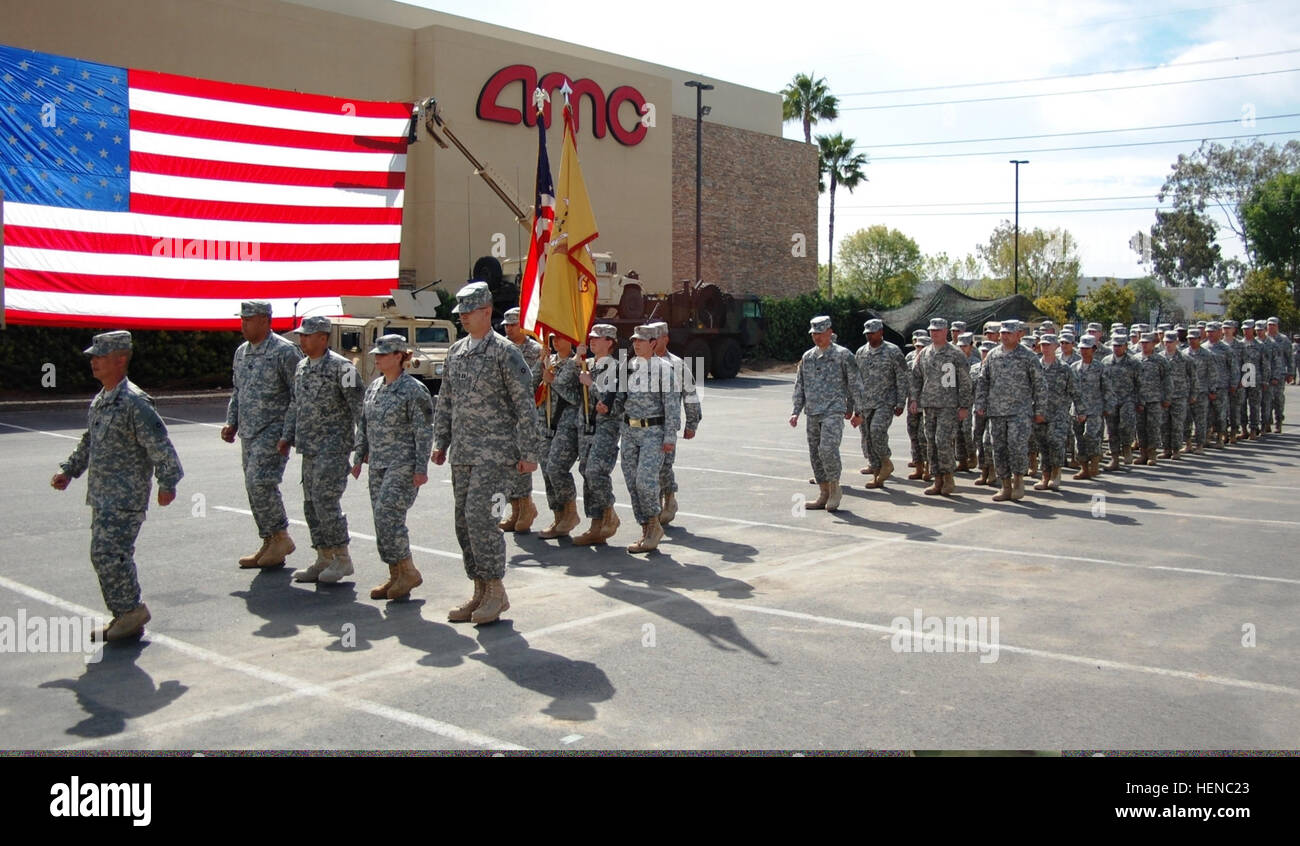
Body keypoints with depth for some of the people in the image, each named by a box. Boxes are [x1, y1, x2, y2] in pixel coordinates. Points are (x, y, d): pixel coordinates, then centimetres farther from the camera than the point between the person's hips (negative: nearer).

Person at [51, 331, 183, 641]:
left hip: (125, 497, -9)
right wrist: (69, 470, 22)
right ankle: (127, 617, 21)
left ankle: (132, 611, 3)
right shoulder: (99, 401, 13)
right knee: (106, 556, 12)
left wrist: (167, 483, -17)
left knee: (108, 554, -11)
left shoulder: (134, 402, -16)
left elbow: (159, 445, -18)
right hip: (102, 495, 9)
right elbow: (89, 441, 27)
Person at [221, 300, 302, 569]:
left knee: (260, 482, -18)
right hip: (248, 433, 8)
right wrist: (231, 423, 12)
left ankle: (281, 537, -2)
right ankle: (270, 546, 17)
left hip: (273, 430, -8)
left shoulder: (284, 351, -10)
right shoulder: (241, 352, 15)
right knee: (255, 487, 9)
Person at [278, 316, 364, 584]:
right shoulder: (301, 366, 14)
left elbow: (359, 405, -12)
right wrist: (287, 436, 18)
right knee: (311, 503, 9)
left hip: (333, 447, -8)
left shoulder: (340, 367, -10)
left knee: (325, 500, -12)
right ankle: (324, 559, 18)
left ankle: (342, 558, 0)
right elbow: (295, 404, 23)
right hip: (309, 448, 8)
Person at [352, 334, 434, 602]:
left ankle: (408, 572, -3)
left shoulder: (413, 389, -10)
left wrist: (421, 468, -15)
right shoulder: (373, 387, 13)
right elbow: (364, 426, 20)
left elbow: (424, 432, -12)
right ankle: (396, 577, 16)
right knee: (381, 518, 7)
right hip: (379, 464, 8)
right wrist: (358, 458, 16)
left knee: (388, 513, -16)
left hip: (404, 465, -8)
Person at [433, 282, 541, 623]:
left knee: (479, 514, -15)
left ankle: (496, 591, -3)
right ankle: (480, 592, 18)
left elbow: (525, 405, -9)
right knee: (464, 521, 8)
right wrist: (440, 442, 16)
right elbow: (445, 401, 21)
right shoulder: (455, 351, 14)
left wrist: (529, 453, -12)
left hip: (496, 451, -7)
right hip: (463, 453, 7)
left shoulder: (504, 351, -7)